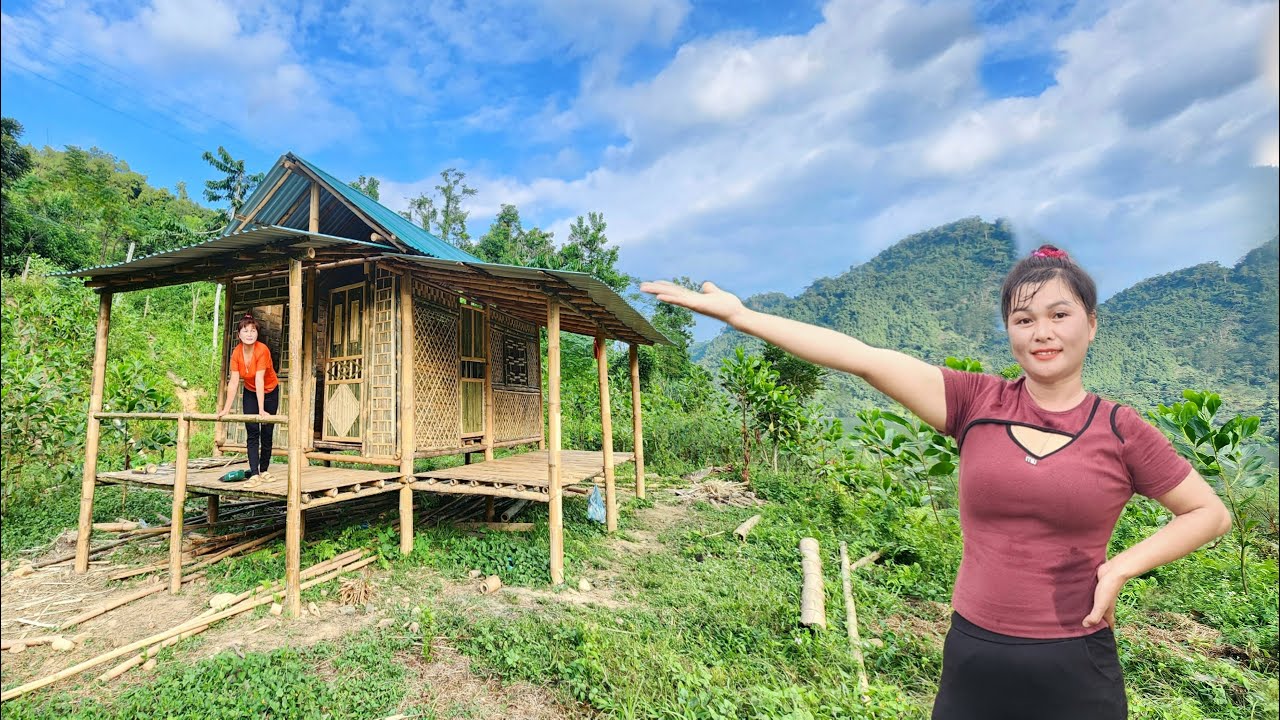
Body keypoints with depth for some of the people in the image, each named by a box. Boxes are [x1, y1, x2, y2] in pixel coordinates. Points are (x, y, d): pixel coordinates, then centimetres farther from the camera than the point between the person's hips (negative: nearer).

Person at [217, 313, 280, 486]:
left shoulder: (262, 350, -27)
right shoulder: (236, 352, -14)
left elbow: (259, 380, -32)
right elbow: (233, 382, -15)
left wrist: (262, 410, -33)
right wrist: (226, 409, -17)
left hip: (269, 392, -3)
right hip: (250, 392, 3)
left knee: (267, 432, 4)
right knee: (252, 432, -5)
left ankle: (264, 470, 19)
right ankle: (254, 474, -8)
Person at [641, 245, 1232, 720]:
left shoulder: (1121, 432, -5)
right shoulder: (977, 403, -7)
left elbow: (1211, 513, 9)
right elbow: (864, 358, -18)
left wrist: (1121, 568, -8)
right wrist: (738, 314, -24)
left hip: (1072, 671, 0)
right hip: (972, 658, 1)